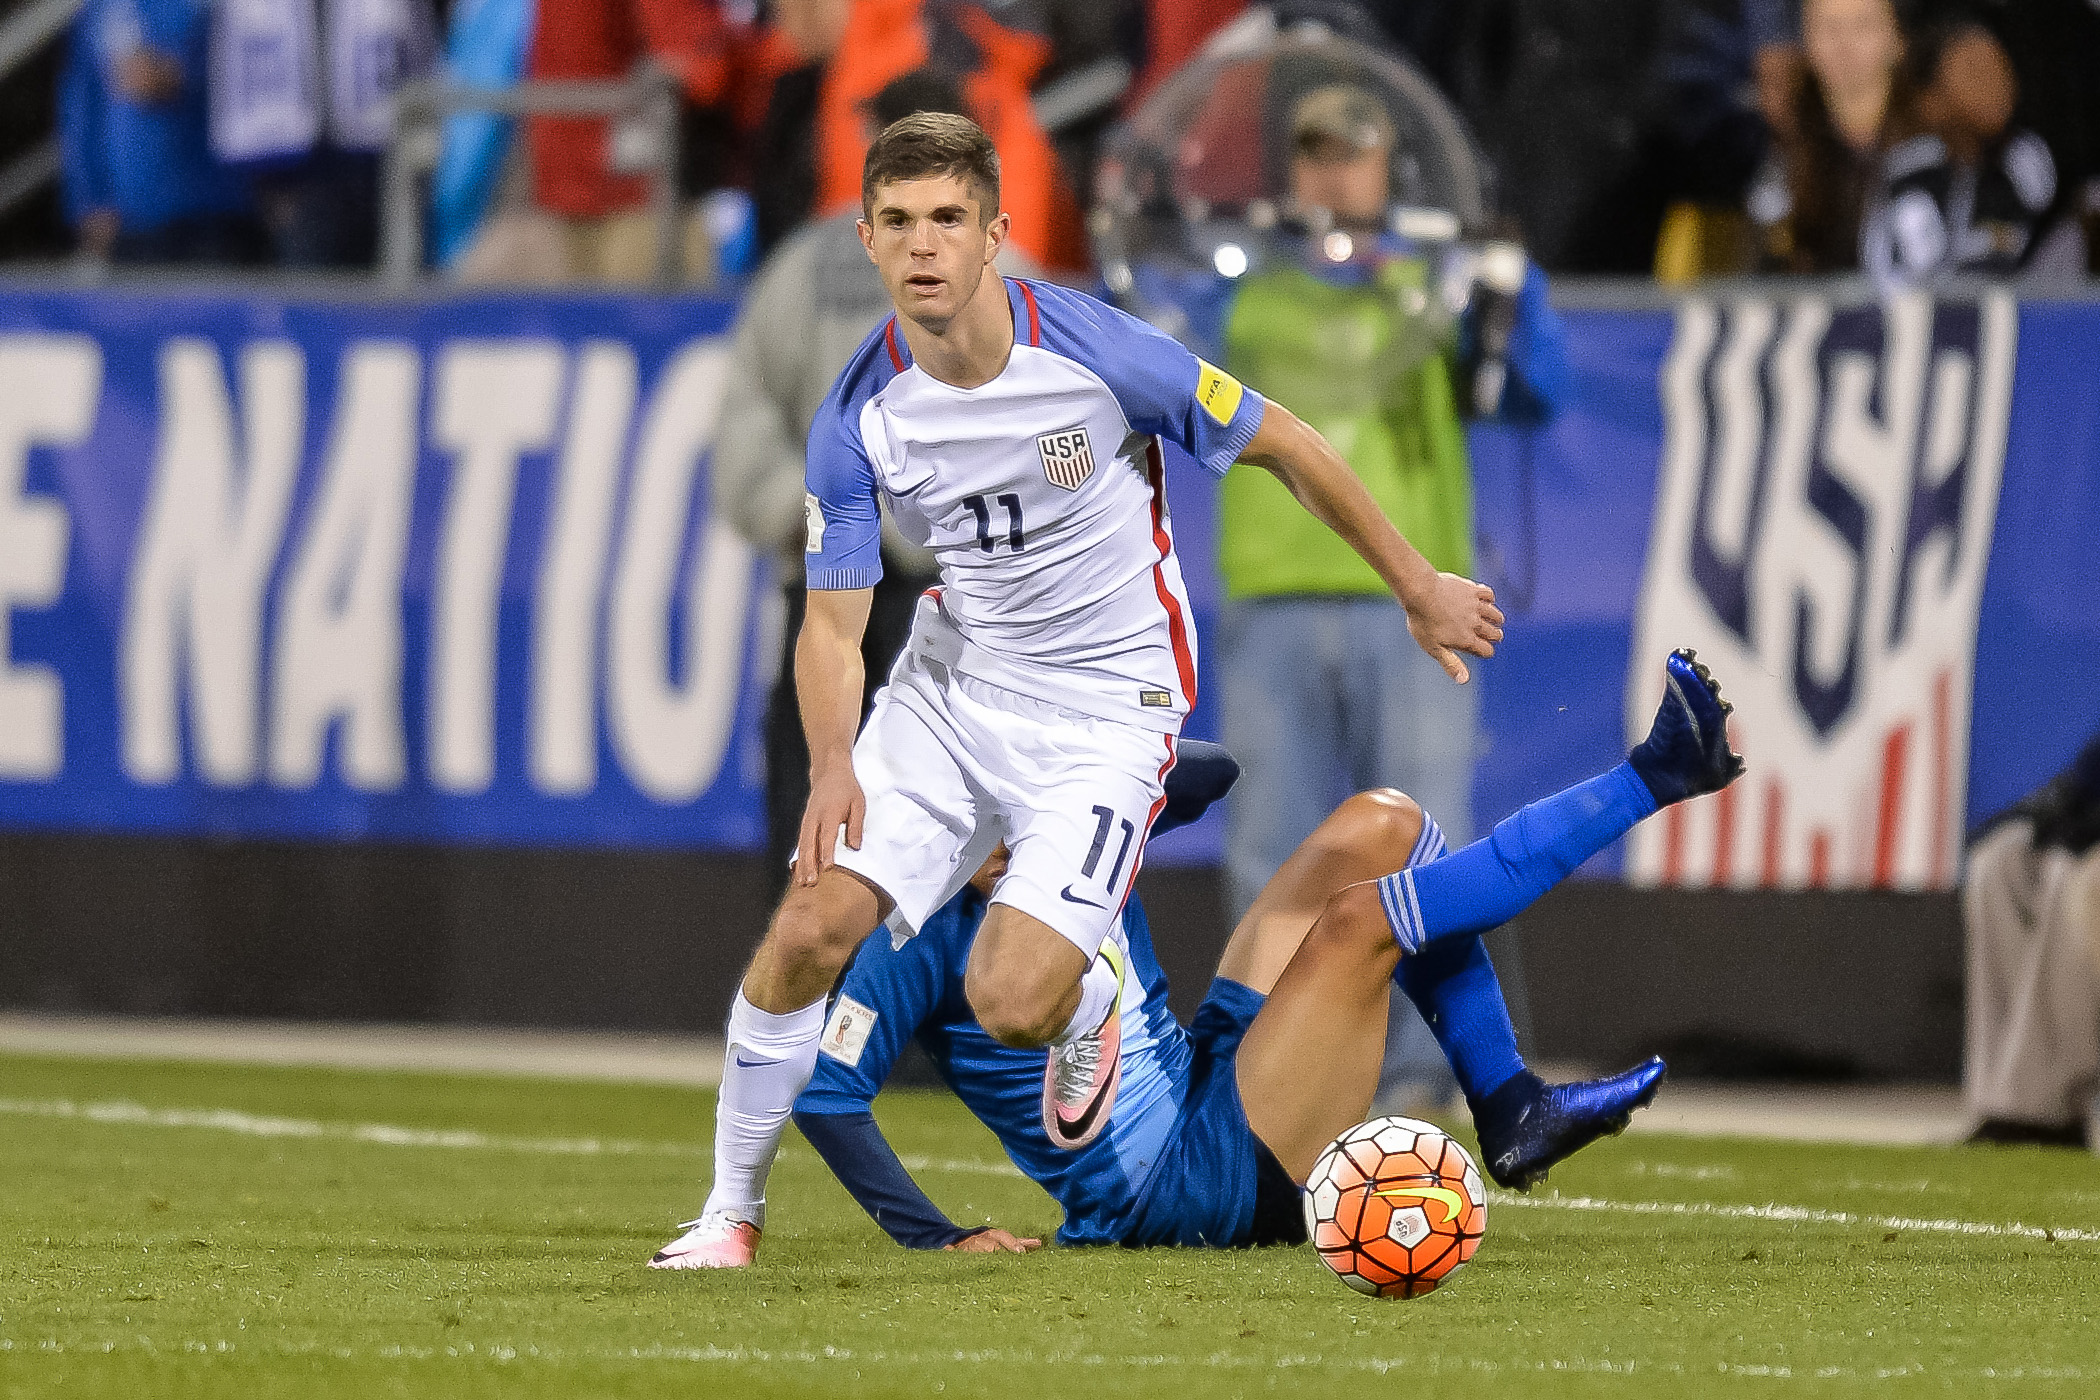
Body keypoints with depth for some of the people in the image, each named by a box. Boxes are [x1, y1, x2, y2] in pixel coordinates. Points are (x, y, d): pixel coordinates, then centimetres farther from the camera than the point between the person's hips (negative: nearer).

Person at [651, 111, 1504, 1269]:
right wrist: (833, 765, -25)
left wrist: (1419, 591, 3)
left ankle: (1090, 1006, 22)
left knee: (1012, 1005, -18)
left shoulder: (1096, 355, -21)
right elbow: (834, 621, -5)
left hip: (1106, 708, -3)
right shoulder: (858, 420, -11)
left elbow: (1285, 447, -7)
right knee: (811, 927, -12)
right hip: (951, 685, 3)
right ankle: (733, 1209, 7)